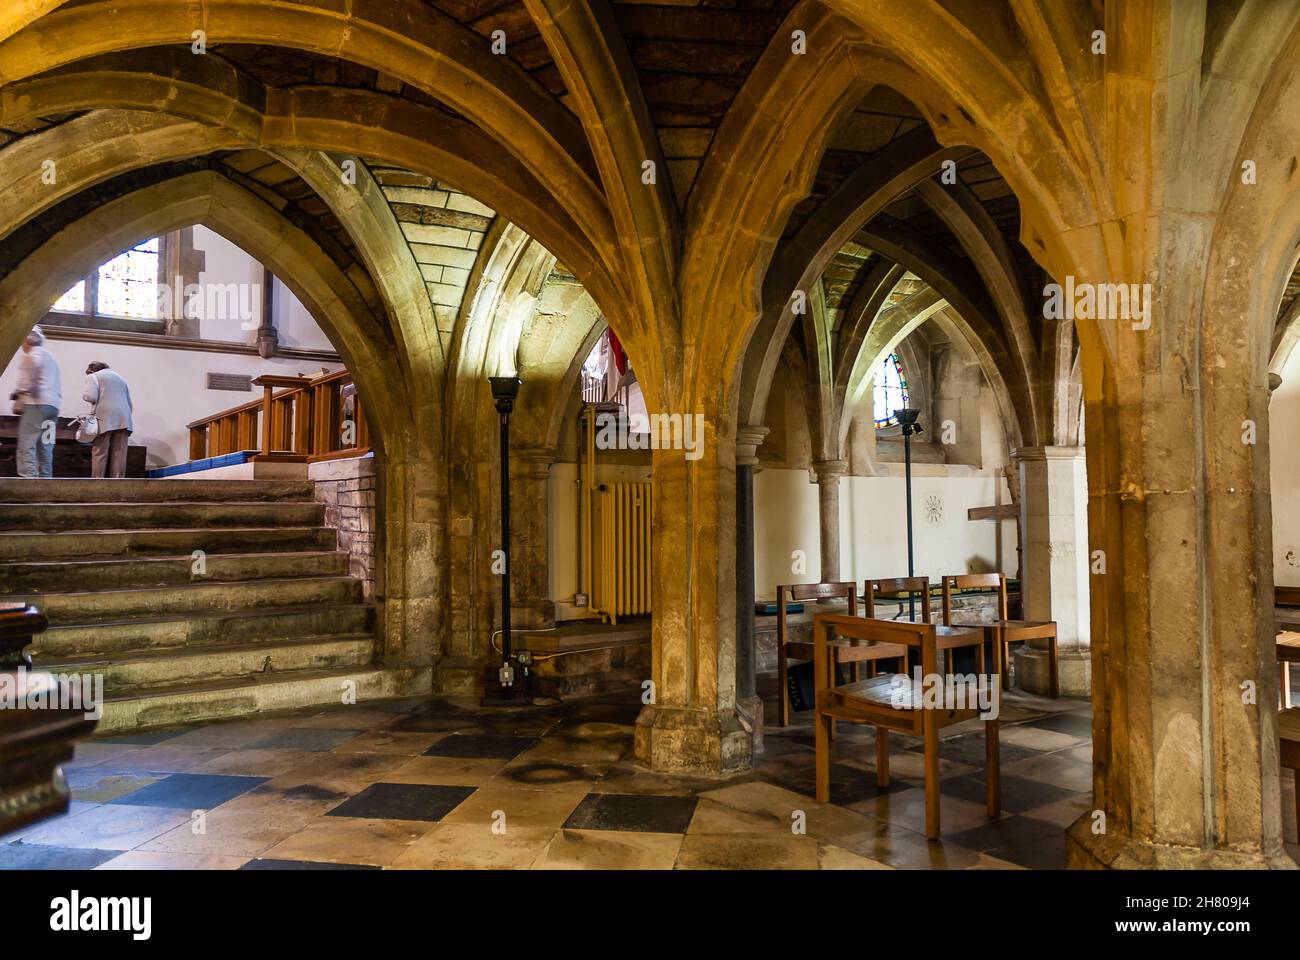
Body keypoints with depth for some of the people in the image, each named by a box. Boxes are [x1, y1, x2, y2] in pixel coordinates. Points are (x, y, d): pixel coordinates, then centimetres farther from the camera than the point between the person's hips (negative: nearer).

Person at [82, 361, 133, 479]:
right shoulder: (120, 378, 29)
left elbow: (91, 397, -6)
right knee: (119, 455, 0)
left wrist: (84, 395, 16)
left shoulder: (93, 376, 11)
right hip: (123, 419, 5)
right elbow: (129, 402, 22)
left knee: (99, 454, -4)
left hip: (105, 418, -4)